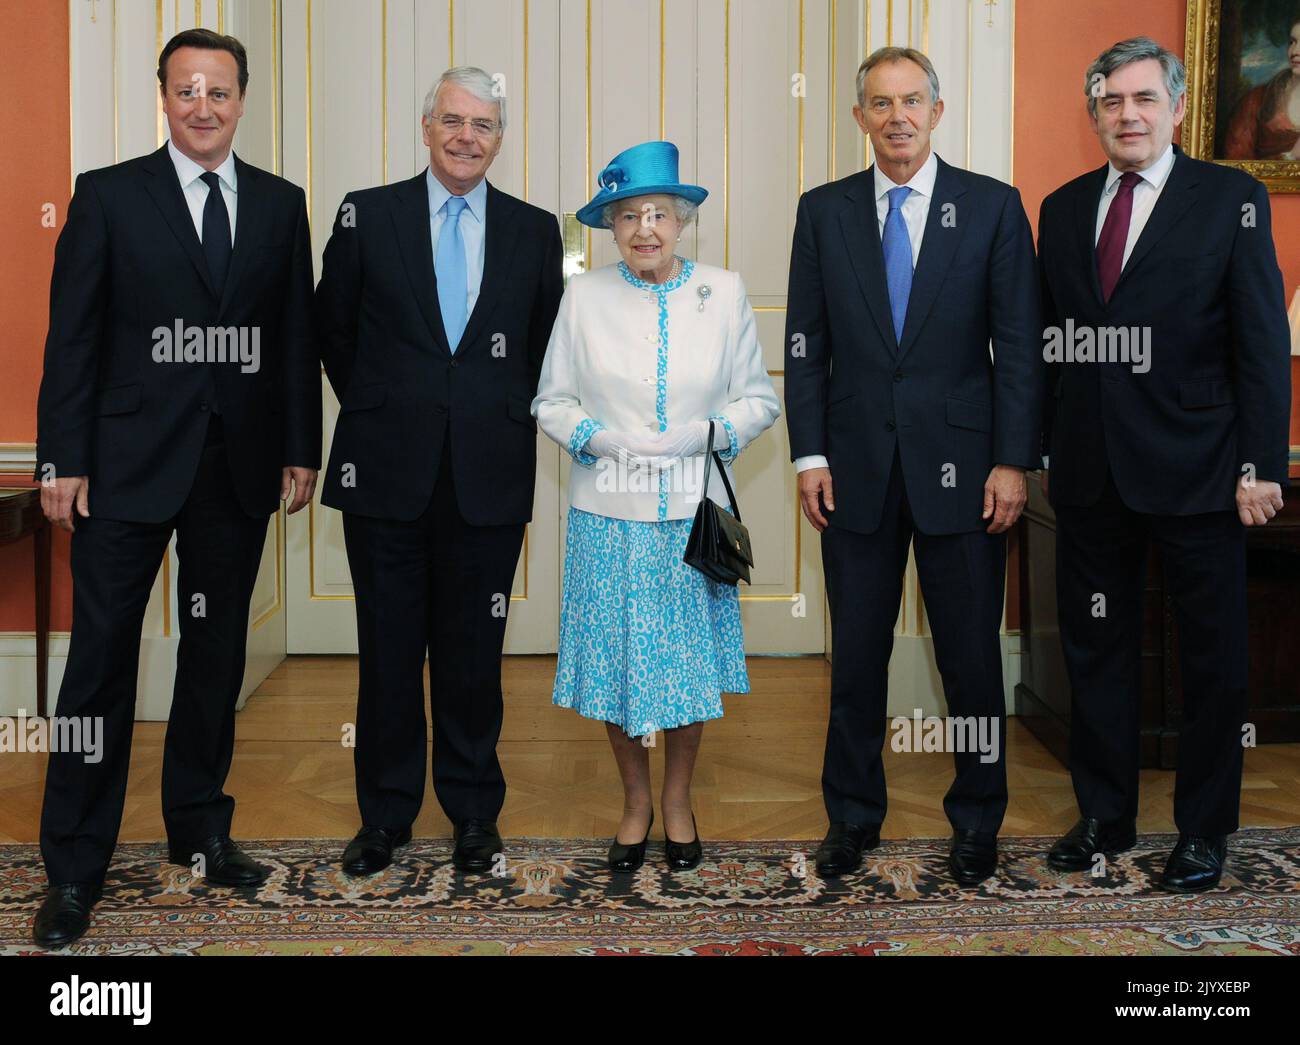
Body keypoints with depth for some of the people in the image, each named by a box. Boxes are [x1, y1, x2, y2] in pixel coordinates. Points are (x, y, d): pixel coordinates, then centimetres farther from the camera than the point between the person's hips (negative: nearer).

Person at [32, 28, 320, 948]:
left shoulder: (281, 205, 9)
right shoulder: (108, 195, 1)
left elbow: (297, 336, 9)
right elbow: (72, 335, -2)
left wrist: (301, 449, 5)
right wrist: (62, 459, -7)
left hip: (238, 466, 3)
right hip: (129, 463, -3)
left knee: (216, 655, 12)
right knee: (101, 659, 0)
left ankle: (200, 828, 28)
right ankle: (75, 868, 11)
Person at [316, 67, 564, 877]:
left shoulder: (535, 231, 6)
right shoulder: (367, 215, 4)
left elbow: (546, 347, 13)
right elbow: (333, 329, 12)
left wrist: (509, 419, 7)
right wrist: (376, 409, 11)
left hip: (488, 475, 0)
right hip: (388, 472, 0)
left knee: (473, 651, 8)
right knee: (388, 649, 7)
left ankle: (474, 809, 23)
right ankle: (386, 812, 22)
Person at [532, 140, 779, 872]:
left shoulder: (725, 292, 2)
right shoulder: (585, 297, 1)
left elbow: (759, 399, 6)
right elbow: (551, 401, 7)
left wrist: (708, 433, -12)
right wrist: (596, 436, -12)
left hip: (693, 511, 0)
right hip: (609, 512, 0)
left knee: (690, 665, 7)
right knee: (614, 663, 6)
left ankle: (679, 799, 28)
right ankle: (636, 800, 26)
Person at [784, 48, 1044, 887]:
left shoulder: (994, 206, 2)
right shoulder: (823, 211, 7)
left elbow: (1020, 344, -1)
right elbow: (806, 343, 6)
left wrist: (1014, 461, -8)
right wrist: (810, 454, -2)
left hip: (960, 465, -1)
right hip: (857, 467, 2)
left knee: (971, 653, 7)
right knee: (856, 653, 9)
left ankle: (977, 819, 23)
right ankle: (854, 816, 24)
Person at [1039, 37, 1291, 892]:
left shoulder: (1232, 198, -3)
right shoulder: (1063, 209, 9)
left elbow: (1263, 340, -6)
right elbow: (1048, 340, 9)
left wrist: (1260, 465, -12)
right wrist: (1042, 449, 4)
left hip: (1194, 469, -4)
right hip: (1091, 470, 4)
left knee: (1213, 656, 7)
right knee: (1096, 649, 12)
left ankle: (1205, 831, 22)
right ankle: (1105, 817, 27)